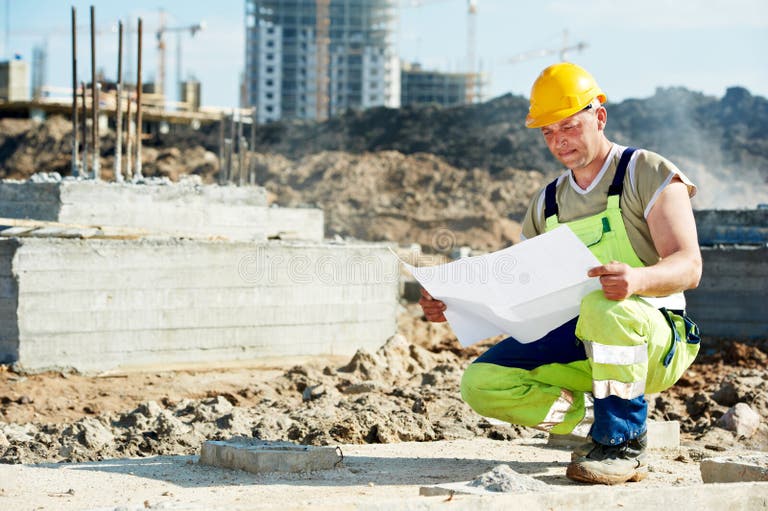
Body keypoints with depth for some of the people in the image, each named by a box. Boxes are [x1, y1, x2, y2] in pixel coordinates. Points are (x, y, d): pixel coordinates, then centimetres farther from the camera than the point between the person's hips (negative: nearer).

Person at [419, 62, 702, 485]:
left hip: (655, 338, -5)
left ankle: (624, 445, -21)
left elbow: (688, 266, -15)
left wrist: (638, 279, -38)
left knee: (603, 306, -40)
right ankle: (599, 423, -4)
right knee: (482, 383, -15)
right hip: (580, 346, 6)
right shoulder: (547, 204, 16)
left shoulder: (648, 174, -3)